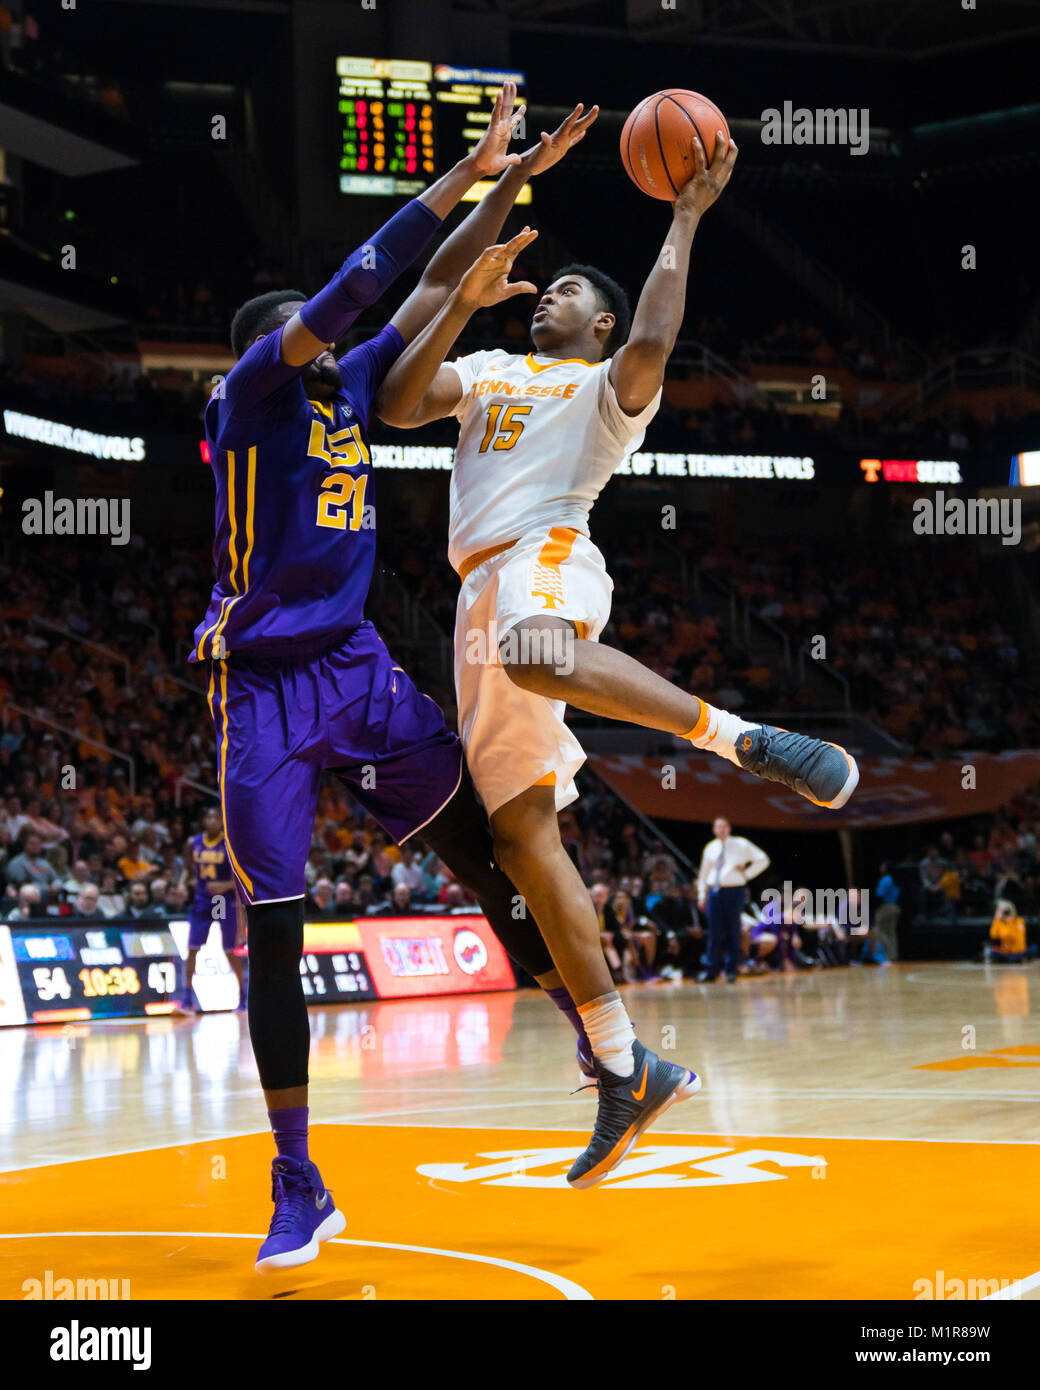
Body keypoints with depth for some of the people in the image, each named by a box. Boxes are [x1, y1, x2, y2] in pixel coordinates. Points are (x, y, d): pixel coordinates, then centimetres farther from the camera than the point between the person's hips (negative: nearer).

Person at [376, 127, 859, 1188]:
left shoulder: (610, 385, 13)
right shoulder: (484, 371, 30)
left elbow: (653, 342, -11)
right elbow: (395, 405, 13)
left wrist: (685, 218, -5)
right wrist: (462, 302, 8)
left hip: (546, 556, -6)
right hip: (484, 592, 6)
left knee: (538, 657, -45)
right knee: (523, 837, -3)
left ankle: (749, 742, -33)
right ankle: (624, 1072, -3)